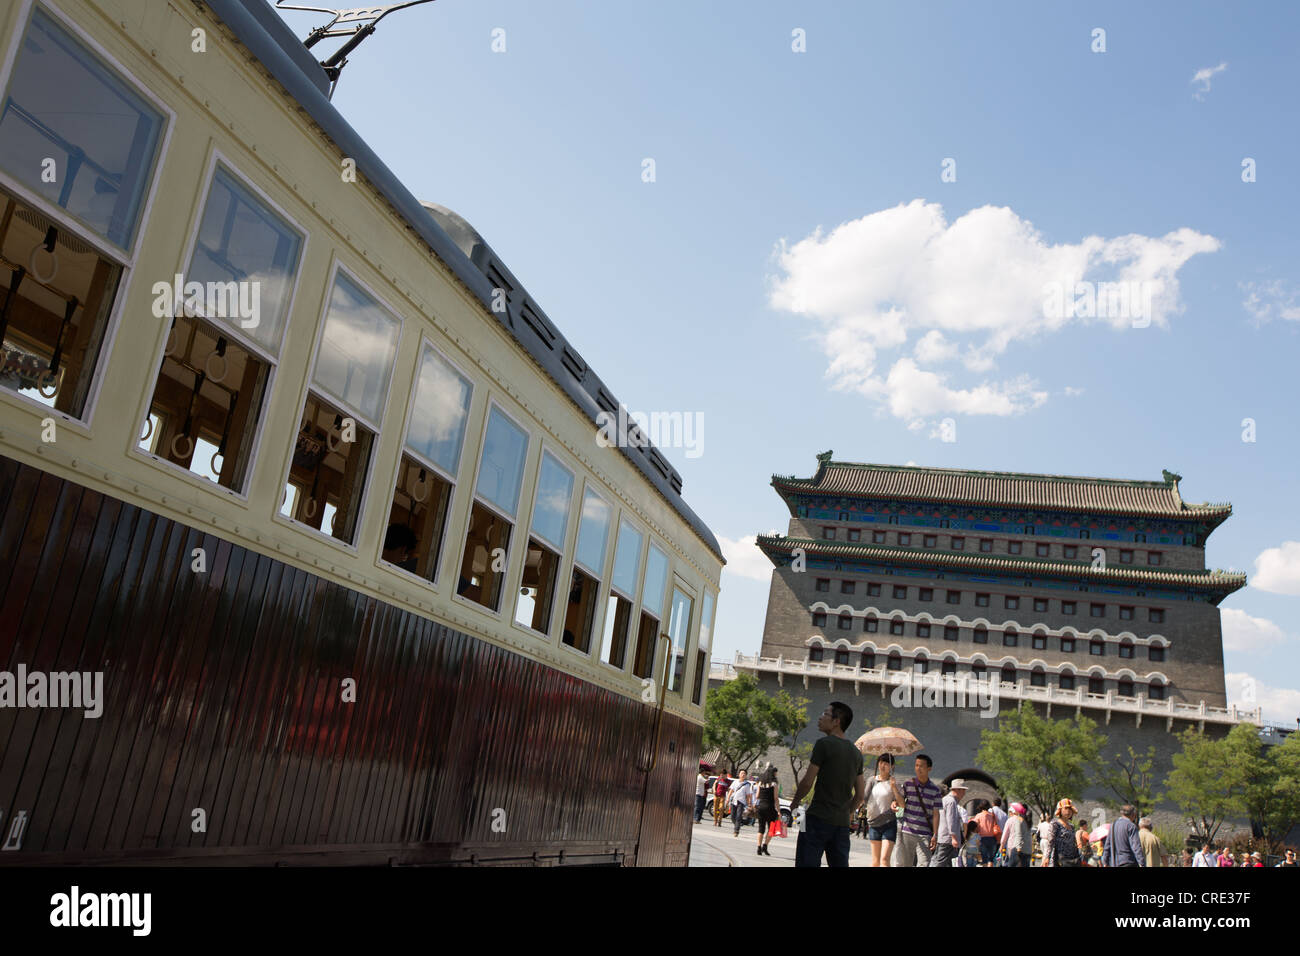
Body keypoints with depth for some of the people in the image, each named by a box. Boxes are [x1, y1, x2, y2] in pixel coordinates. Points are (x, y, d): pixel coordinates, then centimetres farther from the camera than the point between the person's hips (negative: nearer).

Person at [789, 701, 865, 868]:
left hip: (819, 817, -7)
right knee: (840, 863, 10)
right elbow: (860, 794, 15)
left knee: (806, 863, -5)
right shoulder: (855, 752, 13)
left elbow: (807, 782, -10)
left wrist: (795, 802, 7)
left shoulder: (824, 744, -9)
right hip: (842, 822, 7)